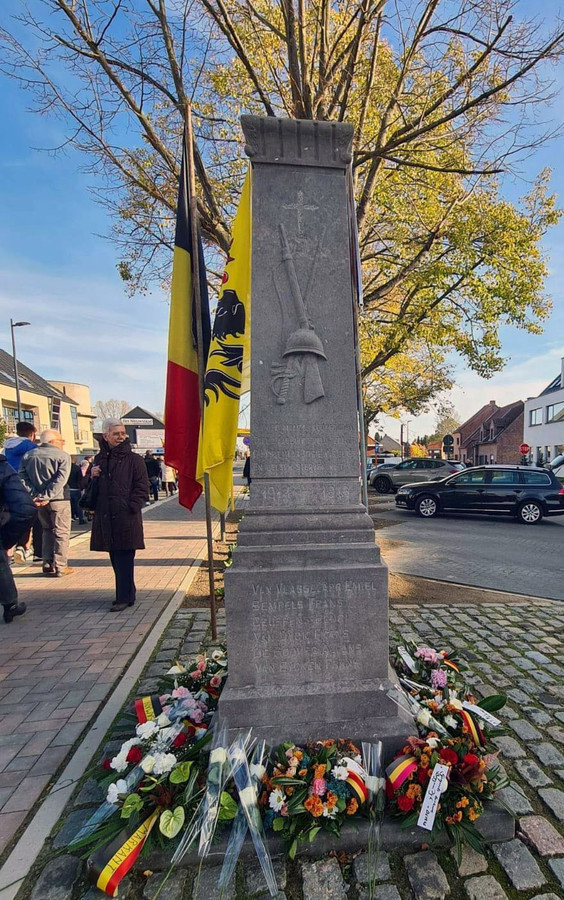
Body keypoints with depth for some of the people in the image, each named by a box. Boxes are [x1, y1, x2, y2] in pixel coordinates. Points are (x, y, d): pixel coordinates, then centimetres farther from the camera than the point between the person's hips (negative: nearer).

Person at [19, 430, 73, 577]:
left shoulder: (28, 455, 8)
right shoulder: (62, 456, -8)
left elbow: (23, 477, -1)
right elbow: (60, 479, -18)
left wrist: (35, 495, -6)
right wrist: (47, 497, -17)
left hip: (39, 500, 5)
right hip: (59, 499, -5)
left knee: (47, 531, 19)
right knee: (61, 532, 5)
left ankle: (48, 565, 20)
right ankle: (60, 567, 5)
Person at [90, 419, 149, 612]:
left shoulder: (133, 459, -3)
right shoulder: (99, 459, 12)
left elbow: (142, 488, -5)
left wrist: (131, 507, -14)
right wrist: (92, 476, 1)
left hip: (126, 519, -6)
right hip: (105, 518, 6)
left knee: (124, 559, -2)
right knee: (115, 559, 13)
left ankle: (124, 597, 8)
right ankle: (127, 594, 27)